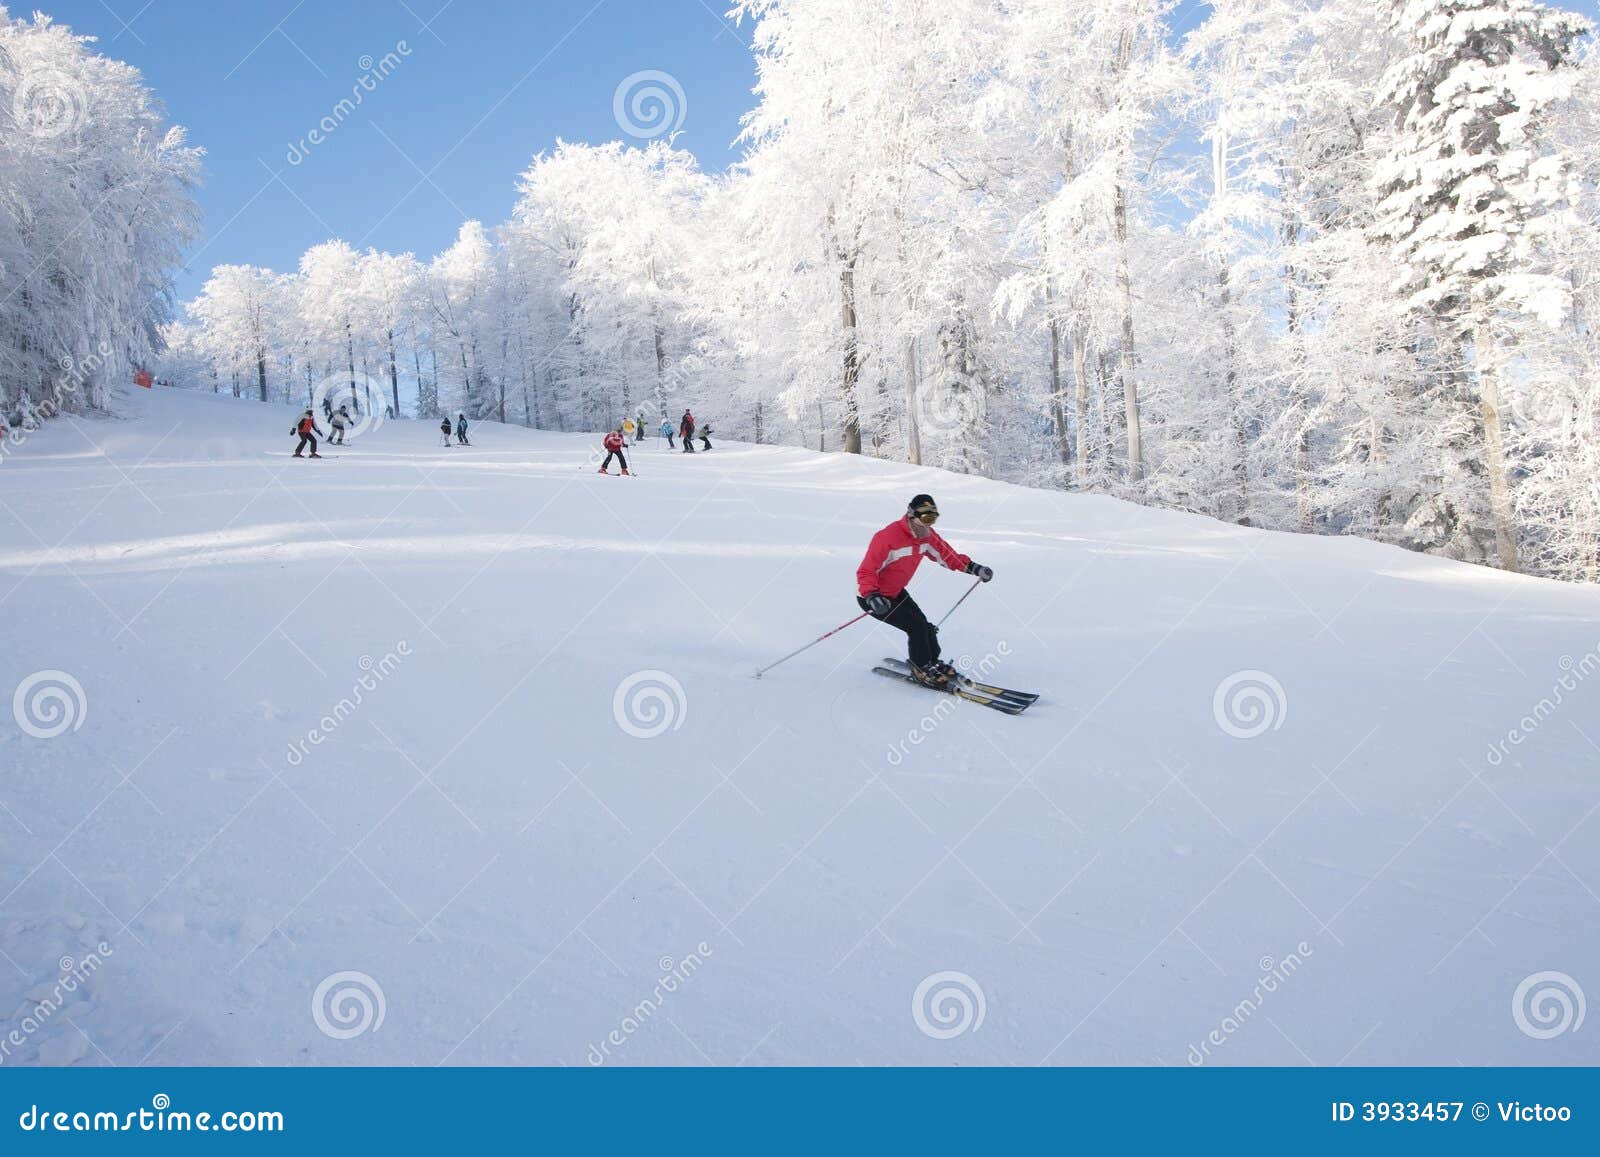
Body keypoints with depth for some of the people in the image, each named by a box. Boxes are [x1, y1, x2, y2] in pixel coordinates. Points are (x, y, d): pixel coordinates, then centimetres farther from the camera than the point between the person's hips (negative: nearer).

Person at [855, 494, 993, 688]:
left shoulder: (926, 536, -6)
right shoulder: (888, 537, -31)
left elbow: (946, 554, 5)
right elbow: (866, 571, -31)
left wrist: (973, 568, -8)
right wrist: (872, 596, -47)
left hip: (895, 592, 8)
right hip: (871, 597, -8)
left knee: (923, 625, 7)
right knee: (916, 625, -15)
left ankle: (932, 663, 32)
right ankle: (921, 669, 5)